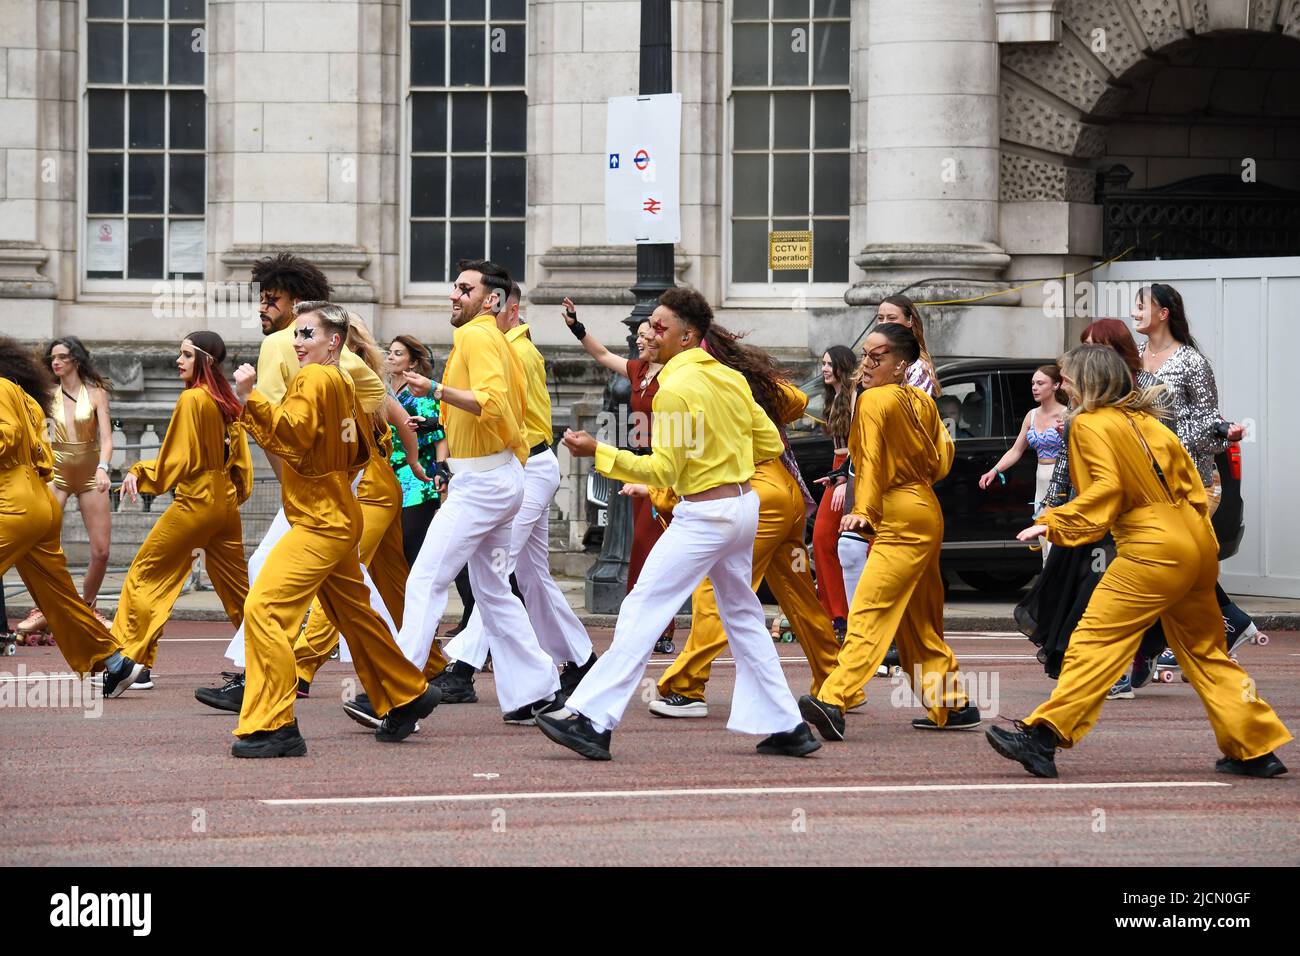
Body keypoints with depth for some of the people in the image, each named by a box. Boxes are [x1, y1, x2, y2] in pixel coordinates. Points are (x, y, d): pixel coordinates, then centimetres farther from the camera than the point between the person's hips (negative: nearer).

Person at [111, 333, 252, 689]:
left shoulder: (192, 399, -14)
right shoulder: (226, 402, 8)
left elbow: (177, 460, -13)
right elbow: (239, 458, 13)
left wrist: (139, 473, -2)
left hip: (194, 503, -7)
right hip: (226, 505, 8)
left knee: (144, 576, 1)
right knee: (237, 589, 14)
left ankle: (131, 663, -2)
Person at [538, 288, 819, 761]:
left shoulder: (675, 389, -15)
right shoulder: (731, 378, 9)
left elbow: (664, 471, -18)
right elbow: (770, 444, 15)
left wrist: (598, 452, -18)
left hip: (704, 516, -9)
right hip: (743, 506, 9)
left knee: (642, 611, -9)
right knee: (743, 617, 17)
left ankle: (592, 720, -14)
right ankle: (786, 728, 18)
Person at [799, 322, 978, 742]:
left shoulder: (874, 400, -10)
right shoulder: (921, 400, 11)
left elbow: (871, 461, -19)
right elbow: (941, 460, 14)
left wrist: (863, 511, -26)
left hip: (901, 521, -9)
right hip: (925, 512, 9)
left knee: (871, 610, -22)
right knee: (919, 623, 18)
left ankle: (834, 701, -36)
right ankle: (952, 707, 24)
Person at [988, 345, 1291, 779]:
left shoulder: (1091, 424, -4)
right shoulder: (1147, 421, 18)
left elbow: (1105, 490, -16)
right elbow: (1191, 483, 19)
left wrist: (1052, 525, -14)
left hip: (1153, 549, -8)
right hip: (1197, 546, 8)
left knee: (1096, 641, -10)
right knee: (1204, 651, 16)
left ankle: (1043, 737, -16)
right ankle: (1255, 749, 17)